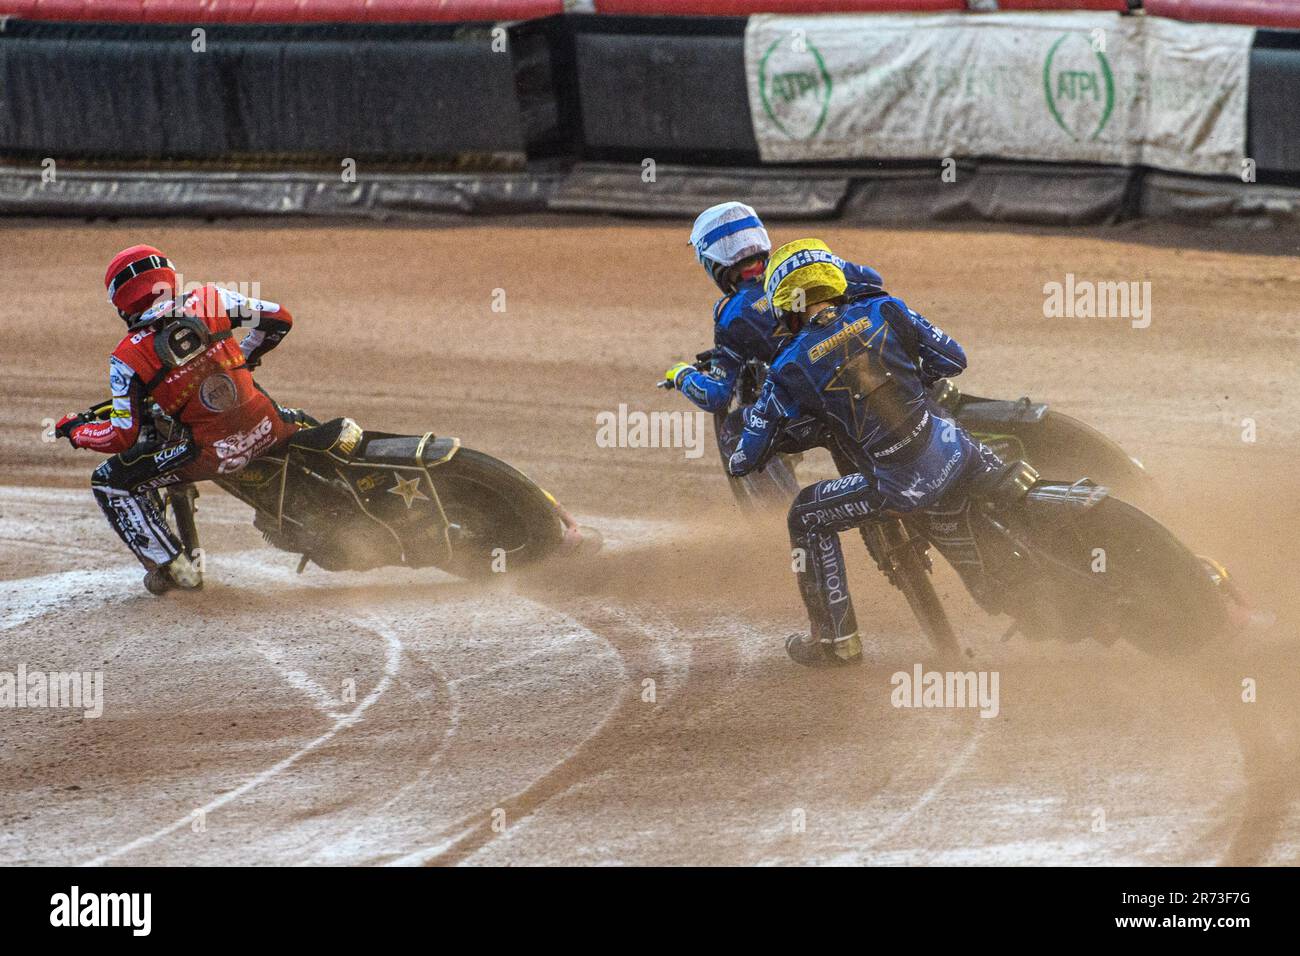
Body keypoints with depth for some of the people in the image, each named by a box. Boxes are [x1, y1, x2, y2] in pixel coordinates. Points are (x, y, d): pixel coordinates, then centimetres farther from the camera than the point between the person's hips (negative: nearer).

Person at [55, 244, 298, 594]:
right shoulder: (210, 301, 2)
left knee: (110, 483, 9)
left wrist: (74, 430, 14)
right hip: (265, 428, 4)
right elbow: (279, 319, 8)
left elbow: (122, 438, -5)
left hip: (214, 453, -4)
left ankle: (173, 566, 7)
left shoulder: (127, 359, -5)